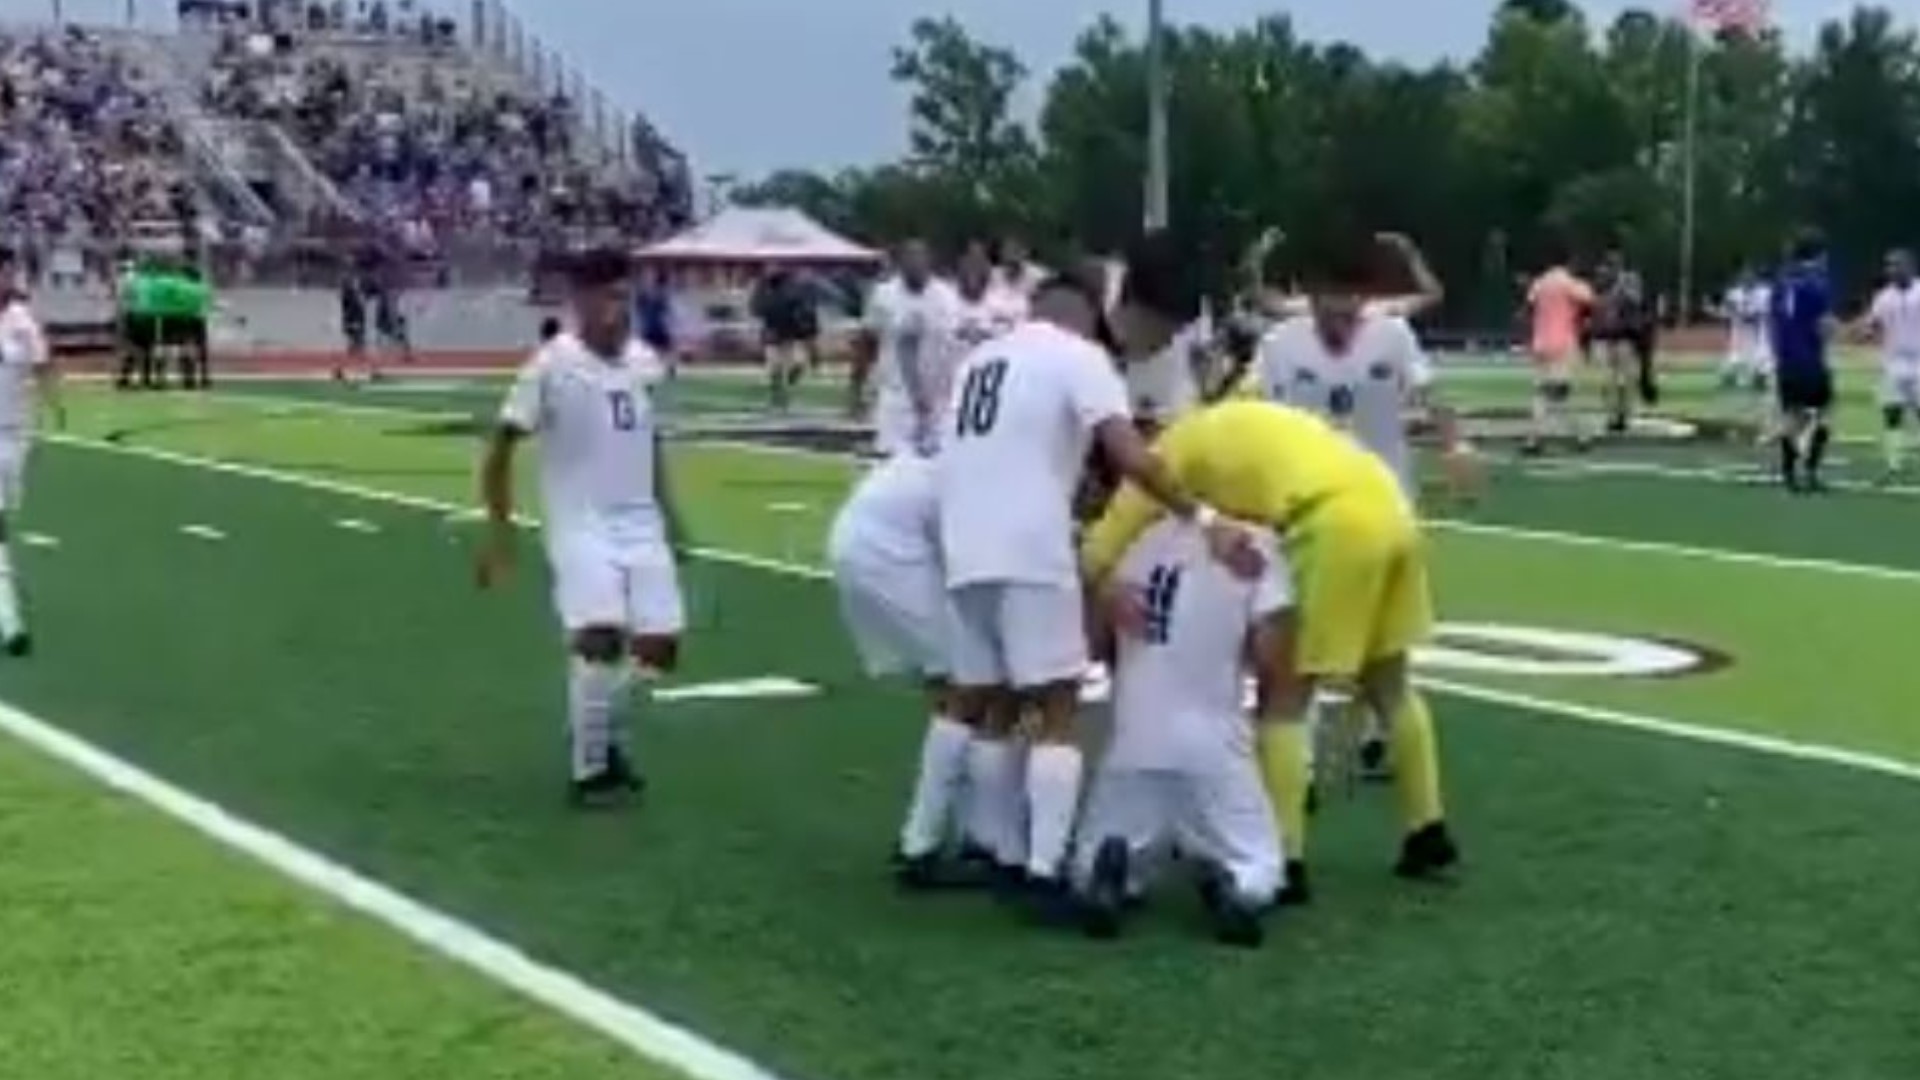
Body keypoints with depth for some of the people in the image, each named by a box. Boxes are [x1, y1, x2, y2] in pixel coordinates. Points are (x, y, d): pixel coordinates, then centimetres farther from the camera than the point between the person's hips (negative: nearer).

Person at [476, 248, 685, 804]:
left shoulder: (647, 361, 5)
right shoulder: (552, 365, -12)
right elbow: (501, 448, -6)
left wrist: (668, 518, 19)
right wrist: (498, 533, -8)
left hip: (641, 524, 6)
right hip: (581, 526, -6)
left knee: (660, 645, 1)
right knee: (600, 636, -24)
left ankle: (600, 724, 31)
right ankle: (590, 768, -5)